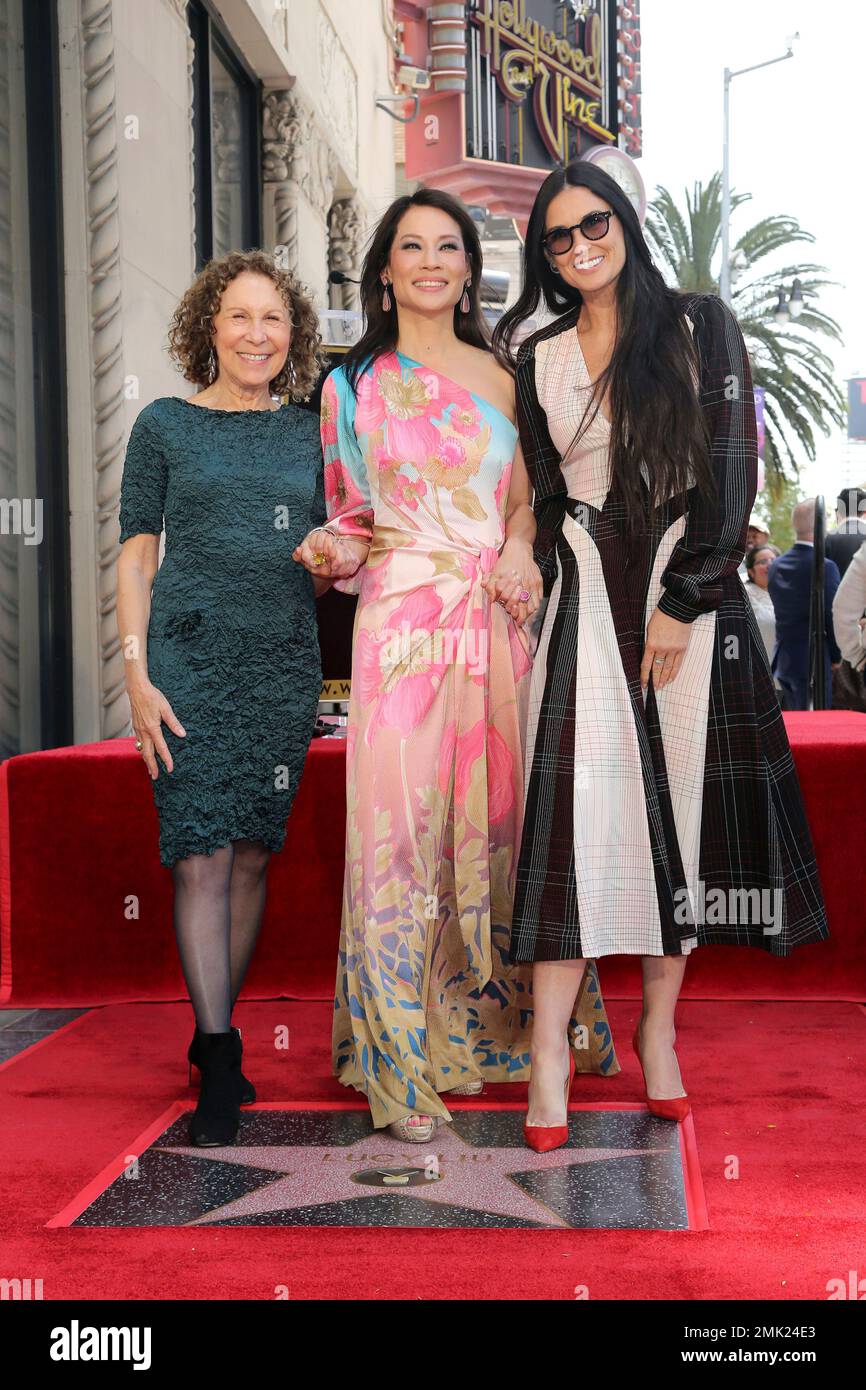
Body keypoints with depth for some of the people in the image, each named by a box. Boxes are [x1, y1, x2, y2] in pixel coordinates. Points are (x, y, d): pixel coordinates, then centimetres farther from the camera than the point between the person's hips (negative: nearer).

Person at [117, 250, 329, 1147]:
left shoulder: (307, 434, 13)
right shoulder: (165, 425, 5)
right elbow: (136, 557, 3)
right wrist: (137, 674, -7)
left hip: (285, 661, 3)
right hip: (189, 655, -3)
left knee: (252, 855, 6)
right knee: (199, 856, -8)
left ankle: (214, 1035, 19)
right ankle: (220, 1066, -4)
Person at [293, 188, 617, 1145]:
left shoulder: (499, 378, 12)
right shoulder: (350, 386, 9)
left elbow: (522, 500, 16)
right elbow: (347, 514, 14)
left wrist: (519, 549, -4)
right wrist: (332, 551, -7)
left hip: (496, 624, 2)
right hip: (400, 625, -2)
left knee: (498, 822, 4)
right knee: (402, 832, -6)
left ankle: (501, 1024, 20)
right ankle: (403, 1067, 1)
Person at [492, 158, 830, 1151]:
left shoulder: (700, 327, 4)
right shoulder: (538, 362, 12)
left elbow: (731, 474, -2)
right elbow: (544, 499, 14)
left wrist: (681, 605, -9)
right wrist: (539, 602, 3)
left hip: (689, 594, -1)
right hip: (585, 603, 1)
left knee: (682, 808, 0)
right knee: (575, 807, -9)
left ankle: (658, 1032, 10)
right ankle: (549, 1052, -9)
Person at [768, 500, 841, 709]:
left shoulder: (776, 566, 7)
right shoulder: (824, 567, -16)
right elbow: (833, 616, -13)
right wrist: (836, 656, 1)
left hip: (783, 661, 7)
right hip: (814, 663, -7)